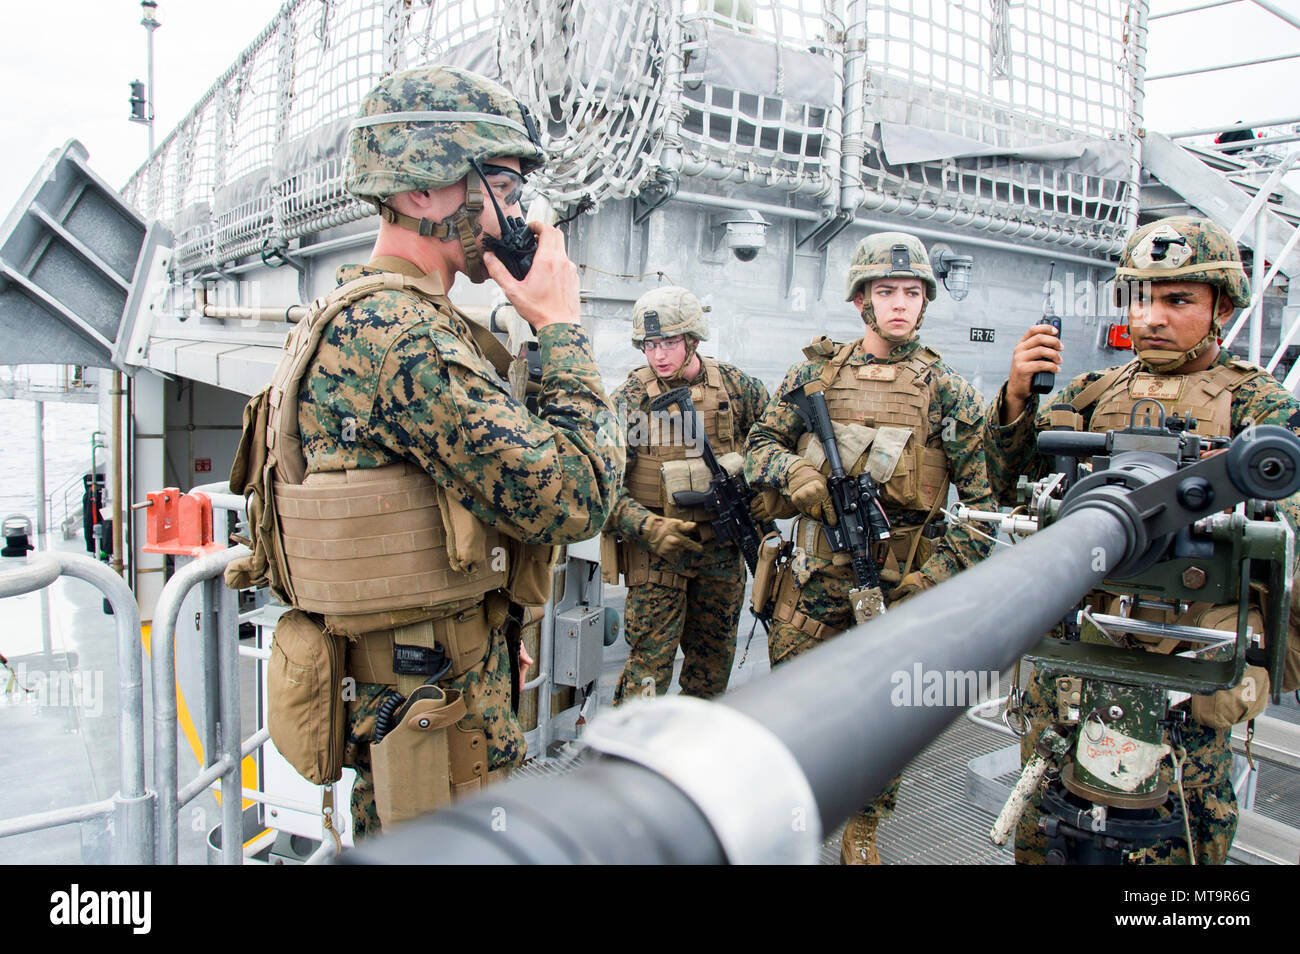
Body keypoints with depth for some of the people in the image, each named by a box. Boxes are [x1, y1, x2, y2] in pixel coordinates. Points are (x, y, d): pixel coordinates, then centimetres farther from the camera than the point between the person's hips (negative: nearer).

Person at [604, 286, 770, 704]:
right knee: (651, 658, -4)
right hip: (657, 544, -3)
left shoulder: (735, 384, 1)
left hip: (722, 546, 4)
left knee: (716, 655, 16)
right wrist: (646, 527, -24)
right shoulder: (630, 397, -7)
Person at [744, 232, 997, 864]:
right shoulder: (816, 373, 3)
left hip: (901, 583, 0)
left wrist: (940, 572, -10)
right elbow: (759, 444, 6)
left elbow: (987, 496, -1)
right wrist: (792, 470, -16)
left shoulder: (949, 394, 0)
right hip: (816, 573, 1)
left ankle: (861, 832, 34)